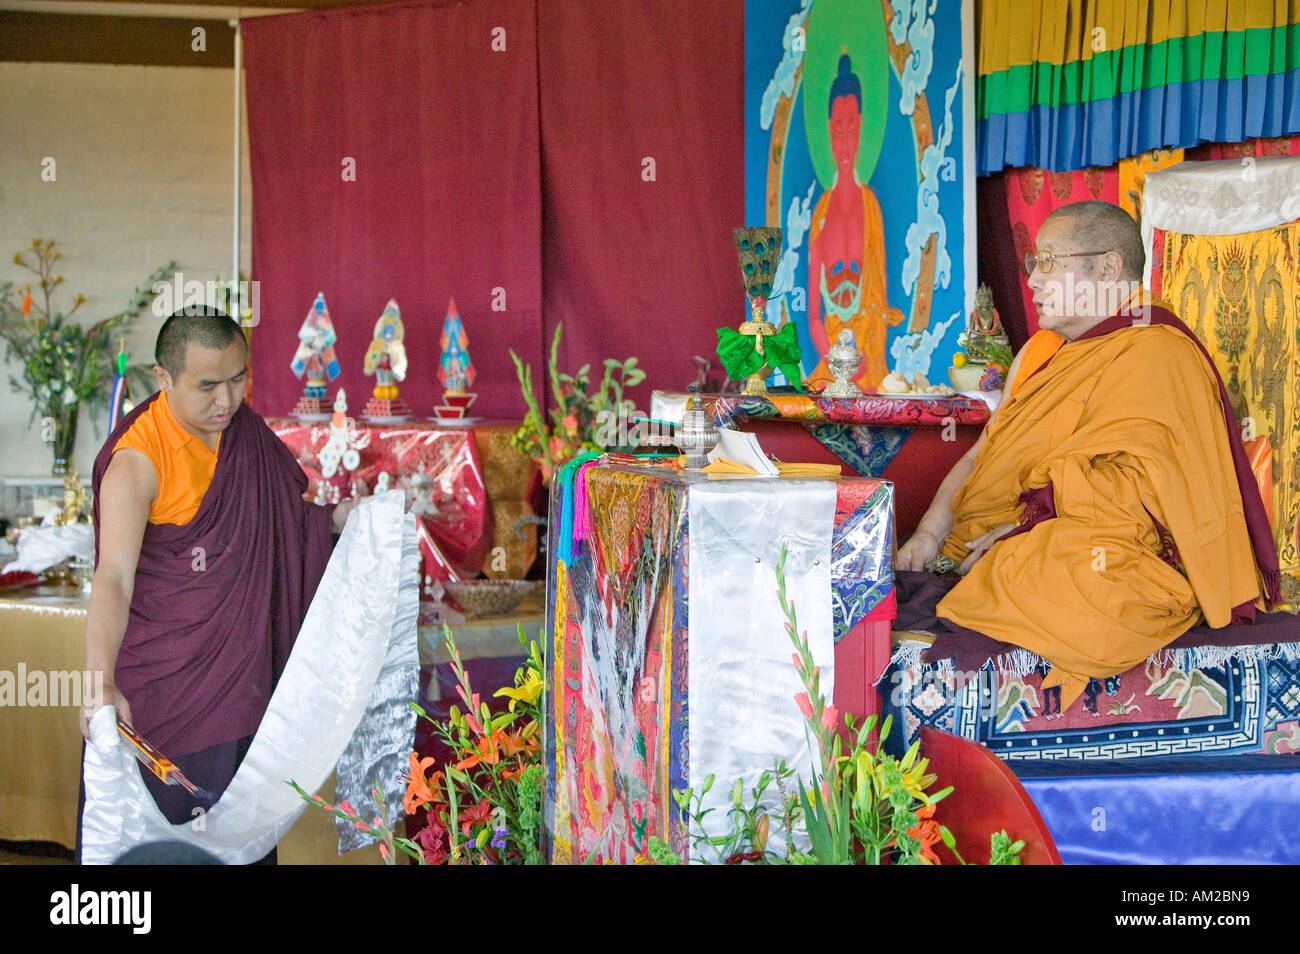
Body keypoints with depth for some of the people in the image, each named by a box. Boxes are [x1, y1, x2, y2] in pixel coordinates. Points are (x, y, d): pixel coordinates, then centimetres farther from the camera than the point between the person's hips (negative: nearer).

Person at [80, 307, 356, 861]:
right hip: (164, 674, -6)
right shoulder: (138, 460, -20)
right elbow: (113, 578, -29)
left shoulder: (243, 431, 3)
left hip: (241, 666, 7)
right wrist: (101, 684, -41)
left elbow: (287, 515, 21)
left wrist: (344, 515, 5)